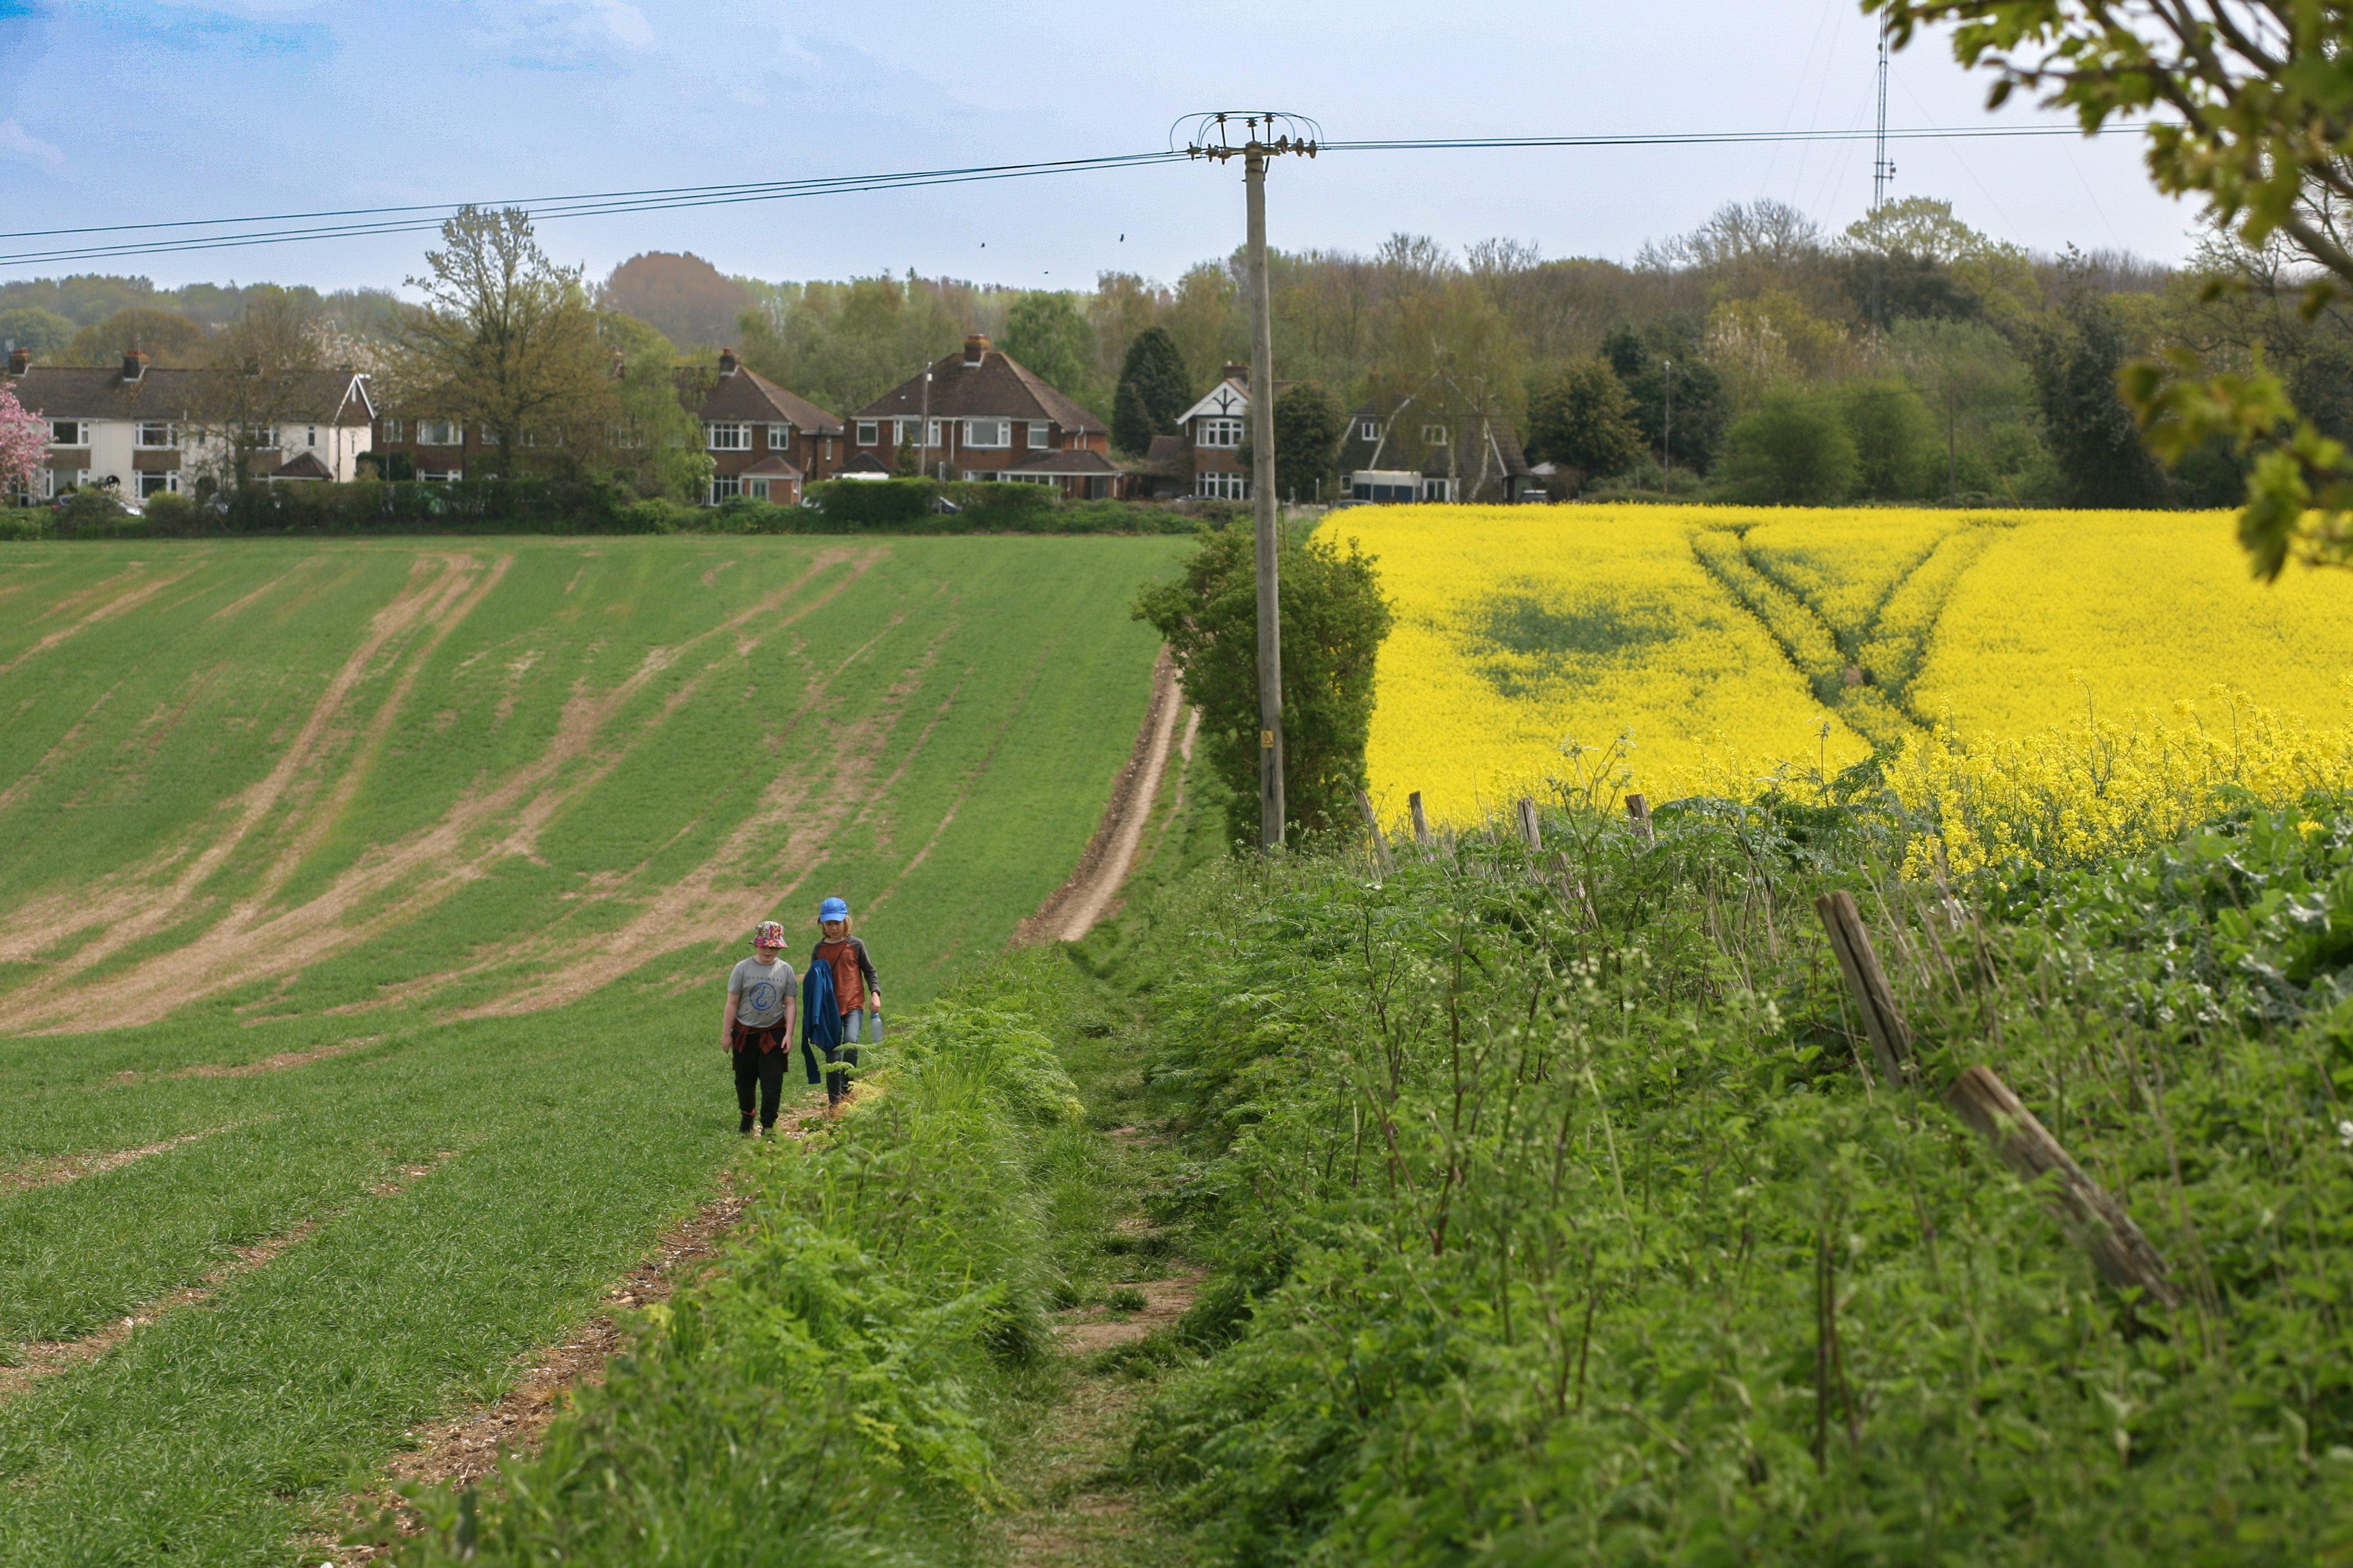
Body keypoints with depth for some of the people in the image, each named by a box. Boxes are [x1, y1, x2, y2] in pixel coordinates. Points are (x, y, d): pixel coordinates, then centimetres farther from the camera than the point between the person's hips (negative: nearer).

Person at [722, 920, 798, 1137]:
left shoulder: (785, 970, 1)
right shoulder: (743, 968, -3)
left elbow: (790, 1004, 2)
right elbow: (732, 1003, -1)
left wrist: (789, 1034, -5)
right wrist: (726, 1033, -2)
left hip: (774, 1034, 0)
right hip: (745, 1033, 0)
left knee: (772, 1081, -7)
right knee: (744, 1080, 11)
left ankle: (768, 1126, 1)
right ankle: (747, 1116, 34)